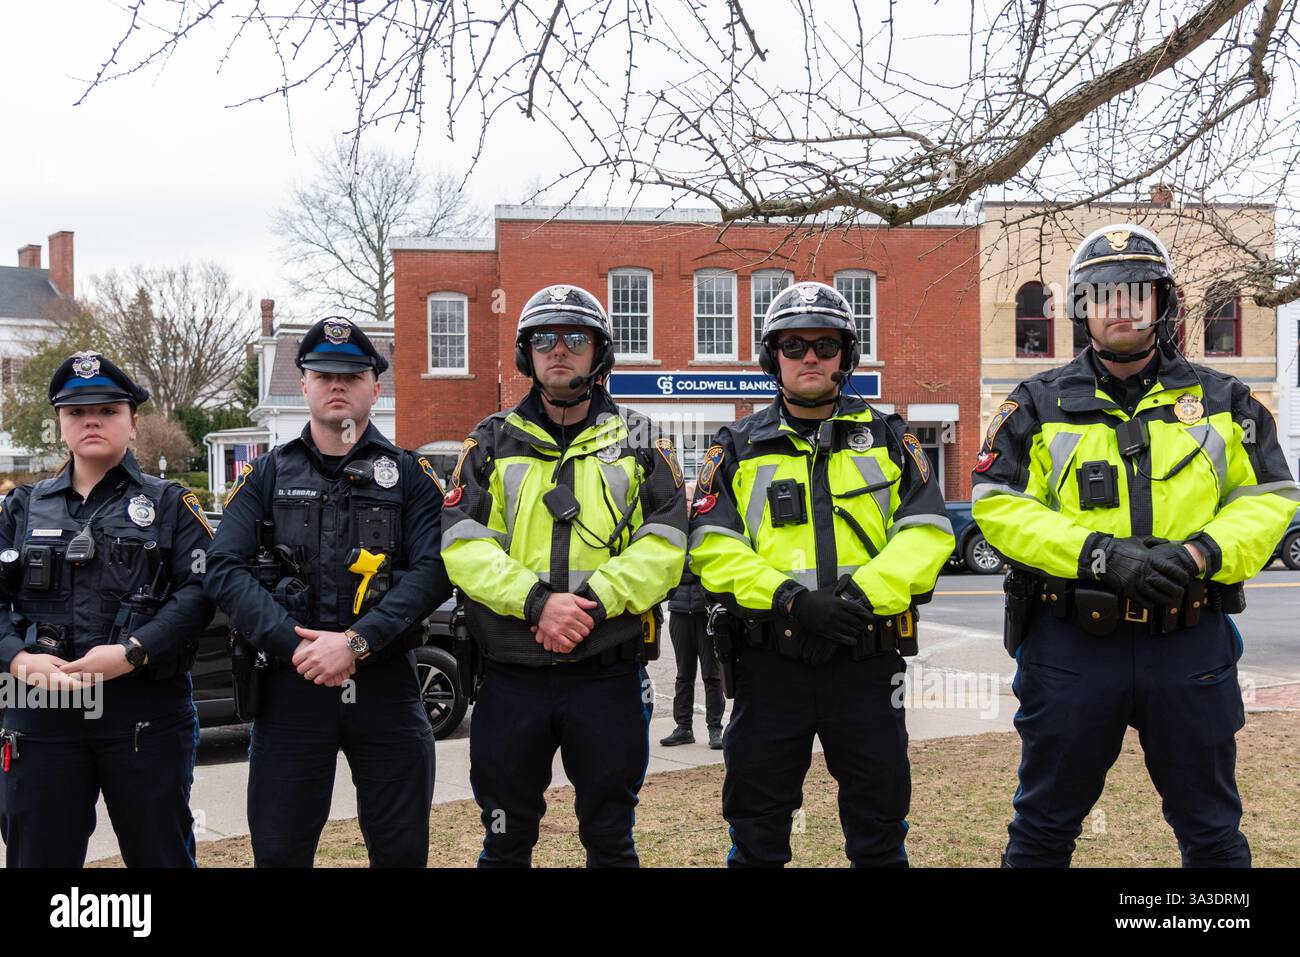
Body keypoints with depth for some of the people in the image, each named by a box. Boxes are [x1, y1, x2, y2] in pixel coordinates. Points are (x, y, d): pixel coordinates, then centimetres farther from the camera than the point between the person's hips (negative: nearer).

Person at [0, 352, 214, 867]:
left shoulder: (169, 505, 6)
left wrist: (133, 653, -19)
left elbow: (199, 590, -6)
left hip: (146, 711, -2)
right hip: (41, 710, 2)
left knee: (160, 850, 7)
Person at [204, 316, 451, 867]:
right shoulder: (267, 475, 9)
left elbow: (433, 569, -7)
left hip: (386, 682, 0)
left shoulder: (409, 476, 6)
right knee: (279, 851, 8)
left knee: (402, 850, 7)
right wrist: (293, 644, -16)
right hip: (291, 681, 1)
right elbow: (224, 569, -3)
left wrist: (356, 642, -19)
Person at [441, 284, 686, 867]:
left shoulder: (640, 443, 6)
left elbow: (663, 547, -6)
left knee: (610, 840, 13)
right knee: (505, 841, 14)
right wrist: (538, 601, -20)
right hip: (510, 678, 1)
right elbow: (463, 546, -6)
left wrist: (592, 601, -19)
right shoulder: (491, 444, 7)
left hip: (610, 677, 0)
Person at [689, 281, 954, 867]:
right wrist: (789, 598, -18)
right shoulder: (738, 447, 7)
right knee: (758, 832, 11)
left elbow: (927, 533, -3)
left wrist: (863, 596, -18)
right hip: (770, 663, 0)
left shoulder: (889, 439, 9)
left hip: (867, 660, 1)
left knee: (879, 829, 12)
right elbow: (714, 547, -4)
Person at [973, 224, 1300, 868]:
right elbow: (996, 504, -7)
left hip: (1191, 642, 2)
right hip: (1070, 643, -1)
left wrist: (1201, 553, -16)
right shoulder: (1038, 404, 2)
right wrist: (1098, 553, -19)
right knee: (1044, 824, 12)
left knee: (1211, 827, 15)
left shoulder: (1223, 400, 7)